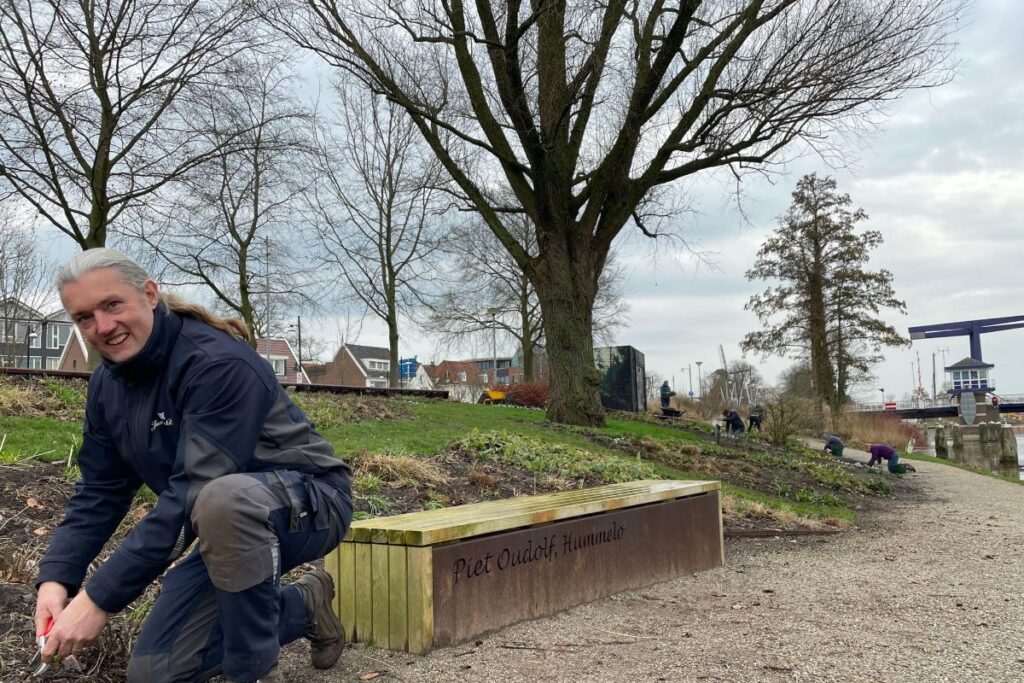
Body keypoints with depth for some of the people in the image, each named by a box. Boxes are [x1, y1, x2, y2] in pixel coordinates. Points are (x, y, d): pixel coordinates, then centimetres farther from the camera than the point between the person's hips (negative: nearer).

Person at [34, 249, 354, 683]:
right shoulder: (107, 386, 1)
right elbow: (99, 494, 3)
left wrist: (100, 598, -31)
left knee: (222, 500, -42)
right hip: (236, 531, 8)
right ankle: (304, 608, 19)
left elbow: (191, 495, -32)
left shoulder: (218, 362, -27)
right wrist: (55, 578, -13)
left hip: (307, 501, -8)